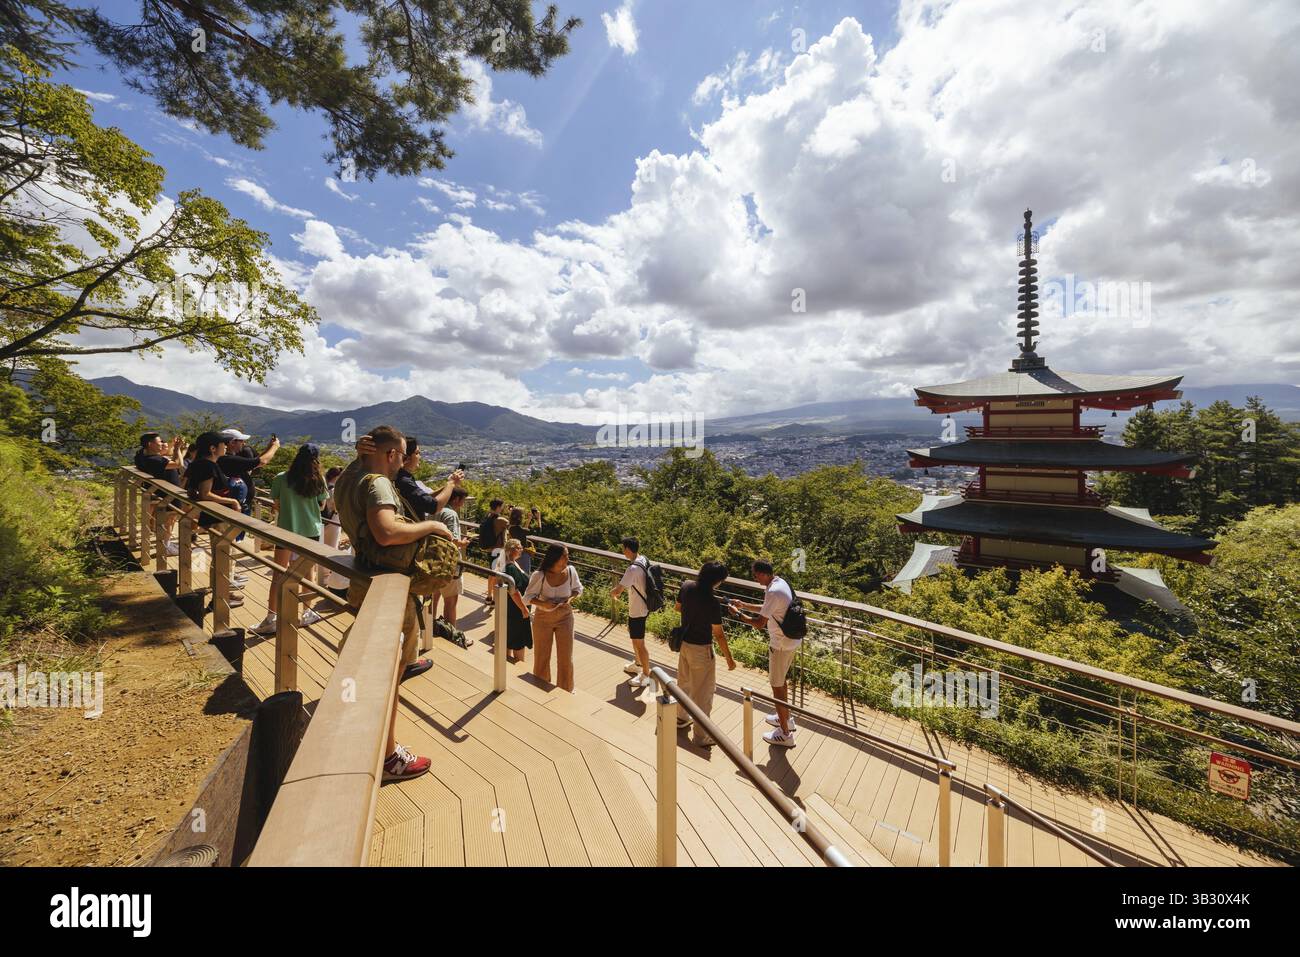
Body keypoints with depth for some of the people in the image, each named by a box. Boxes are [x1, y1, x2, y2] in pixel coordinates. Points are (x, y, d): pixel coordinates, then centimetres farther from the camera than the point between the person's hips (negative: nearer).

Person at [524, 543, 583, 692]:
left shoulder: (571, 571, -15)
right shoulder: (539, 575, -23)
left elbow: (578, 589, 3)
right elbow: (528, 596, -11)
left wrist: (570, 599, -17)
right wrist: (544, 604, -28)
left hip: (565, 617, 2)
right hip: (543, 618, -2)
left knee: (565, 657, 11)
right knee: (542, 656, 14)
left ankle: (565, 690, 37)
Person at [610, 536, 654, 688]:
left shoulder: (633, 569, -30)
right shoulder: (643, 560, -1)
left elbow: (617, 590, -30)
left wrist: (612, 592, -8)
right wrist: (619, 589, 7)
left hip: (638, 611, -10)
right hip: (642, 607, 10)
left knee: (639, 643, 6)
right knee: (634, 635, 28)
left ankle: (646, 676, 21)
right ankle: (637, 663, 47)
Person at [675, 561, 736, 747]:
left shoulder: (686, 586, -10)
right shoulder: (712, 602, -28)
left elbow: (678, 608, 8)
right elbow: (718, 634, -20)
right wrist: (729, 658, -8)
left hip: (684, 643, 7)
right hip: (701, 649, -7)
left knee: (684, 683, 26)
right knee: (703, 692, 10)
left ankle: (681, 718, 45)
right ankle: (701, 736, 23)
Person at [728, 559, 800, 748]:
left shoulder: (774, 592, -29)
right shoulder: (780, 582, 1)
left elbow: (759, 623, -25)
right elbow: (767, 609, 14)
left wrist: (738, 613, -11)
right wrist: (743, 604, 10)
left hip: (782, 645, -10)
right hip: (792, 640, 10)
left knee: (777, 687, 6)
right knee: (781, 681, 26)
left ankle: (785, 734, 20)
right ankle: (786, 717, 44)